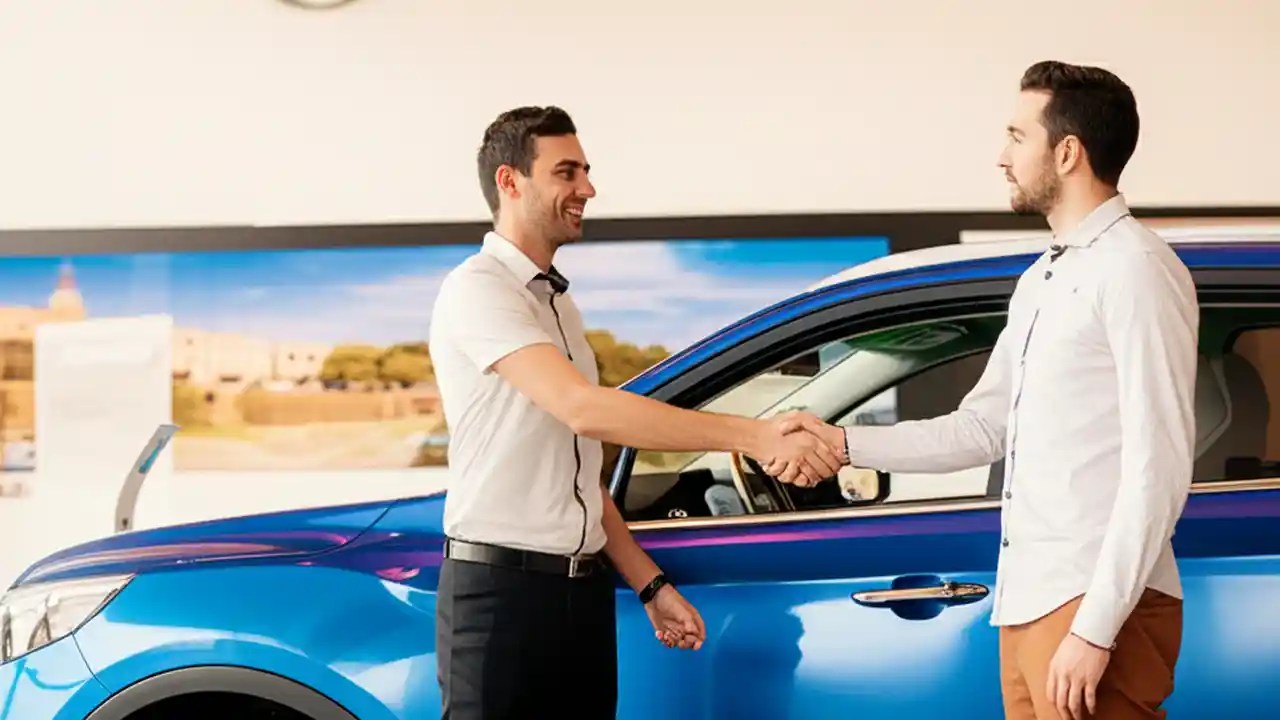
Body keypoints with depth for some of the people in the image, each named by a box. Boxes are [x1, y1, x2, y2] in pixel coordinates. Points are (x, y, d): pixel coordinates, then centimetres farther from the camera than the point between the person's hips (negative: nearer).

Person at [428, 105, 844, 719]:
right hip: (501, 590, -8)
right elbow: (583, 409, -25)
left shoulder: (557, 302, 18)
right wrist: (754, 436, -29)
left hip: (584, 592, 8)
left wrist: (652, 585, 13)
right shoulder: (478, 289, -10)